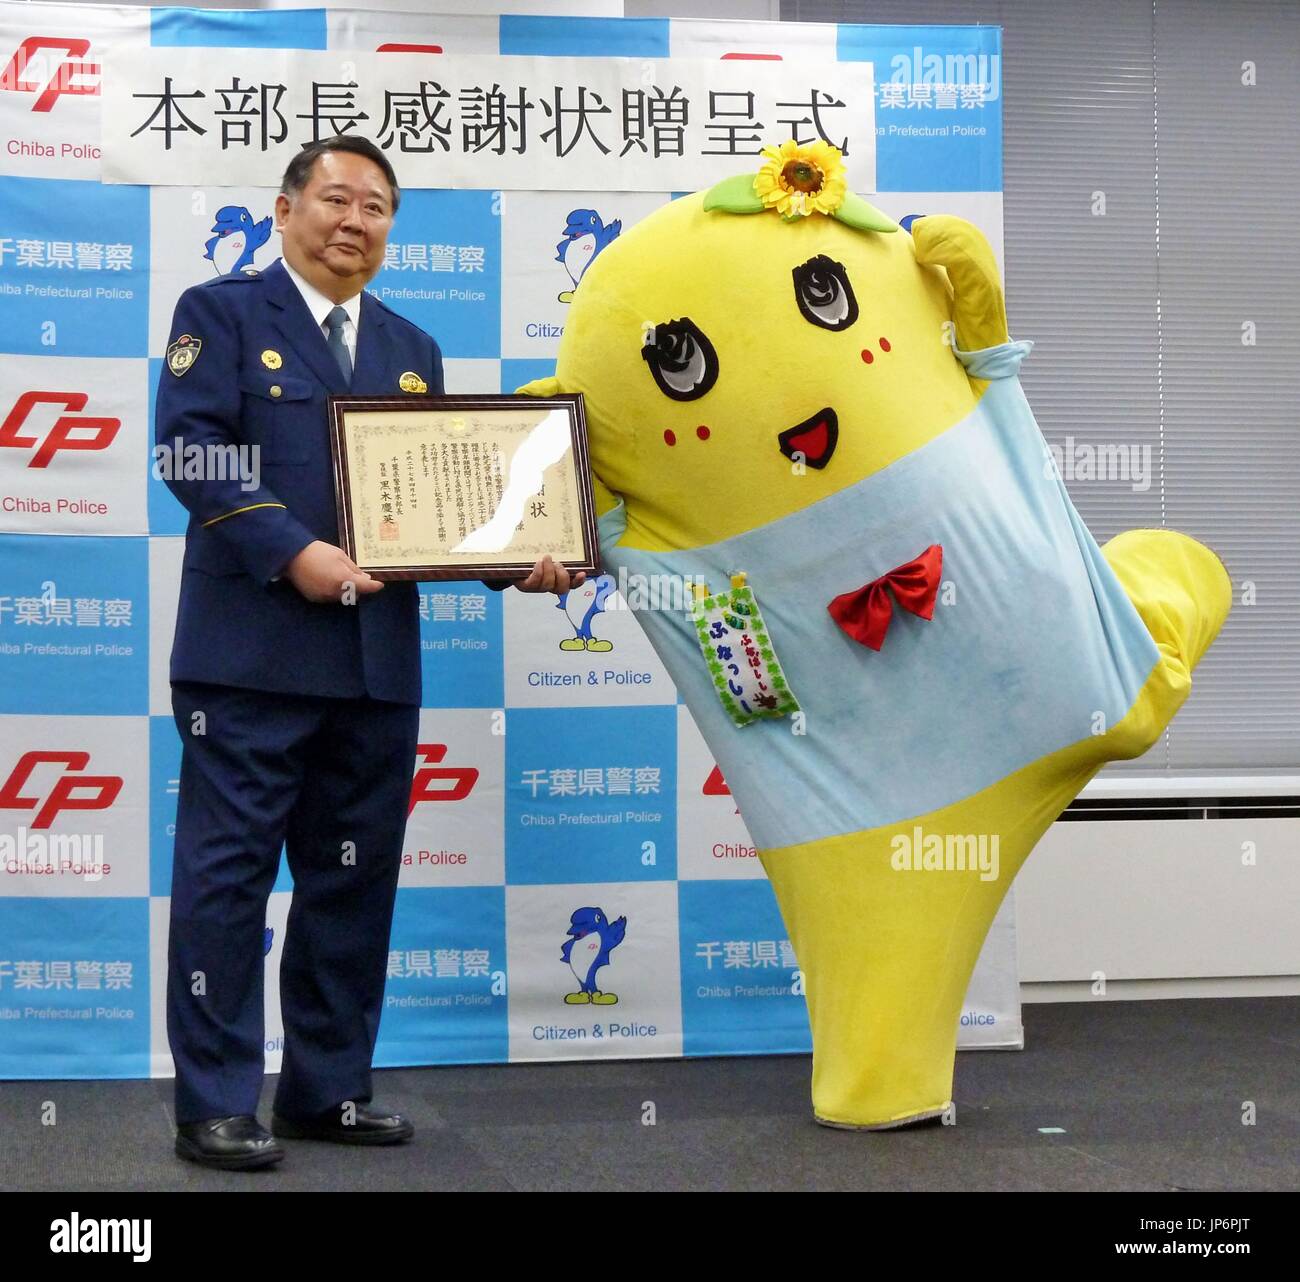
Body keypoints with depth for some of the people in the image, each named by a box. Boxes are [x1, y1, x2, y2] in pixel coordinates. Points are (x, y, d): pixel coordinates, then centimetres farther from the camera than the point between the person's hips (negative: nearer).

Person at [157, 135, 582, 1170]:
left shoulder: (412, 350, 20)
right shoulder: (222, 314, 3)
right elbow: (191, 450, -10)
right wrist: (293, 552, -20)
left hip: (377, 658, 6)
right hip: (252, 651, -6)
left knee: (355, 881, 10)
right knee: (229, 872, -3)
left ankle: (327, 1089, 21)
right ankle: (215, 1105, 5)